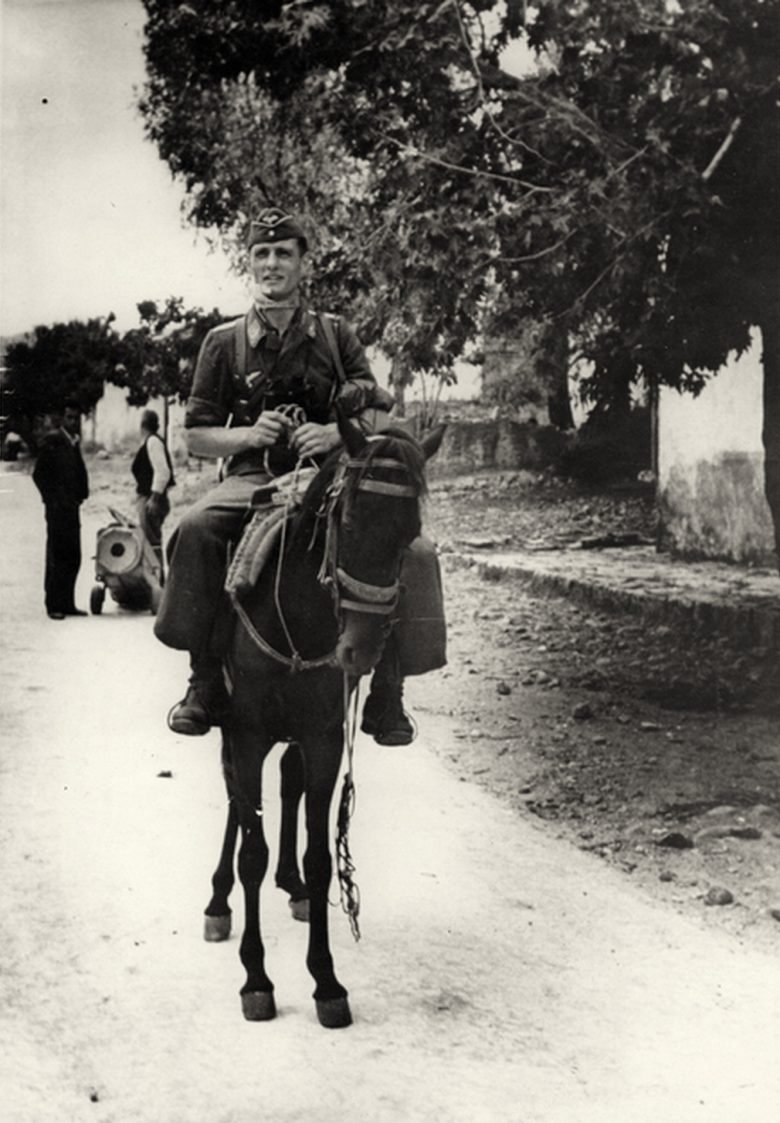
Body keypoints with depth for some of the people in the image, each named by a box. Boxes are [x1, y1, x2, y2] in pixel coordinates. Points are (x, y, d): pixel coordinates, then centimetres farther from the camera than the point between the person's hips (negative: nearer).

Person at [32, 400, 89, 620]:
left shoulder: (74, 443, 14)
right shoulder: (52, 441, -7)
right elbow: (39, 474, -9)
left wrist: (80, 496, 6)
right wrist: (52, 499, -11)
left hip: (72, 508, 7)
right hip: (57, 509, -7)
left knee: (72, 558, 8)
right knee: (56, 557, -3)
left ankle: (67, 603, 15)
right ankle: (54, 605, 2)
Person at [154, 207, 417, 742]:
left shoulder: (336, 334, 12)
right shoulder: (224, 342, 11)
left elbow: (379, 413, 9)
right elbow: (197, 436, 11)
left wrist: (336, 432, -13)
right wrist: (250, 434, -9)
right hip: (253, 476, 0)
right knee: (195, 530, -32)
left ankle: (388, 697, -17)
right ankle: (206, 678, -19)